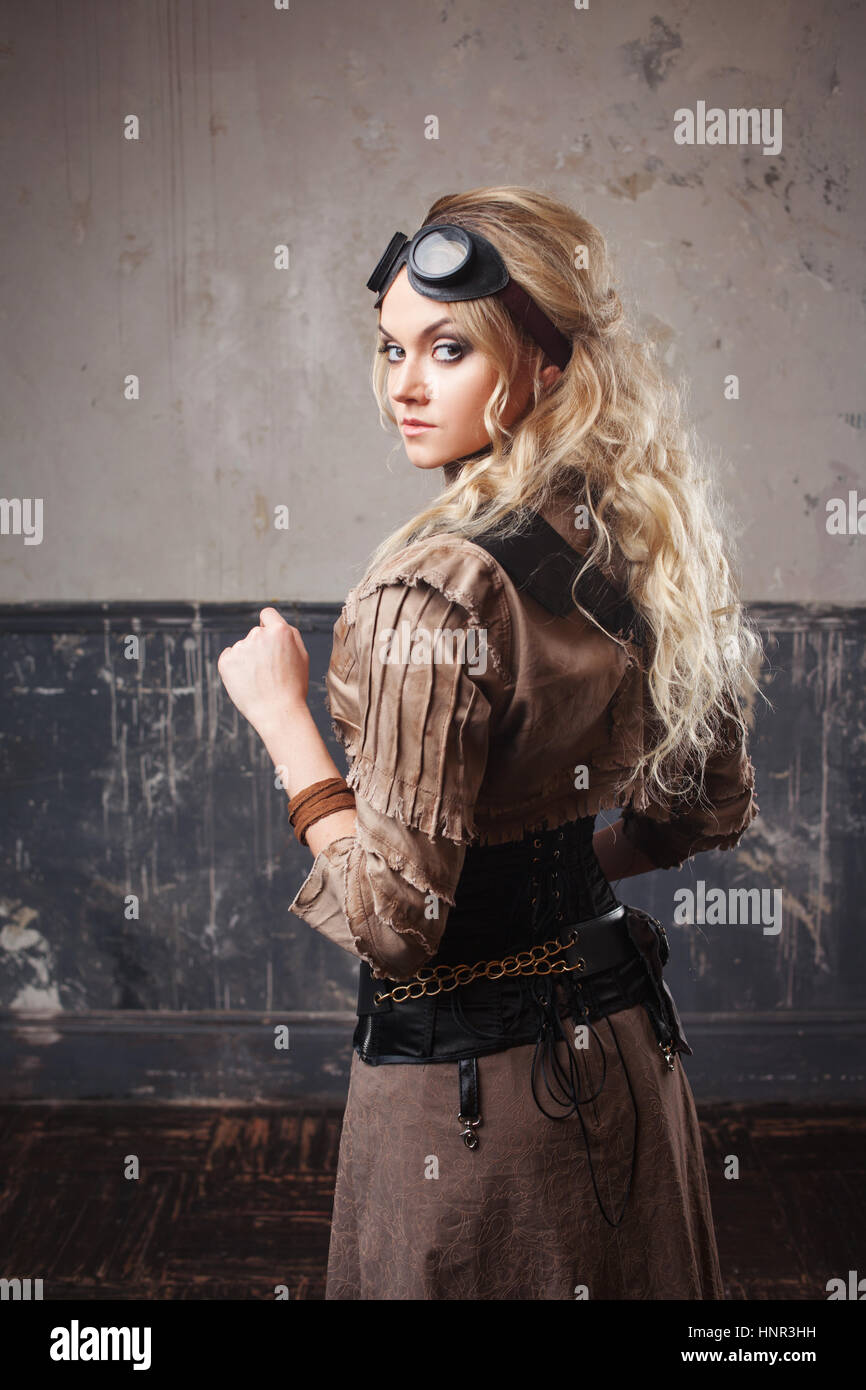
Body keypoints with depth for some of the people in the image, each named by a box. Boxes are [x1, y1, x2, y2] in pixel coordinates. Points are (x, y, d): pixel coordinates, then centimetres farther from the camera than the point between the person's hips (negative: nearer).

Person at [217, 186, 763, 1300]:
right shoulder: (642, 538, -2)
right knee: (623, 1277, 25)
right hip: (624, 1040, 8)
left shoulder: (440, 586, -26)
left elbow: (395, 920, -24)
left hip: (468, 1080, -7)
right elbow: (713, 810, 10)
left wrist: (282, 713, -14)